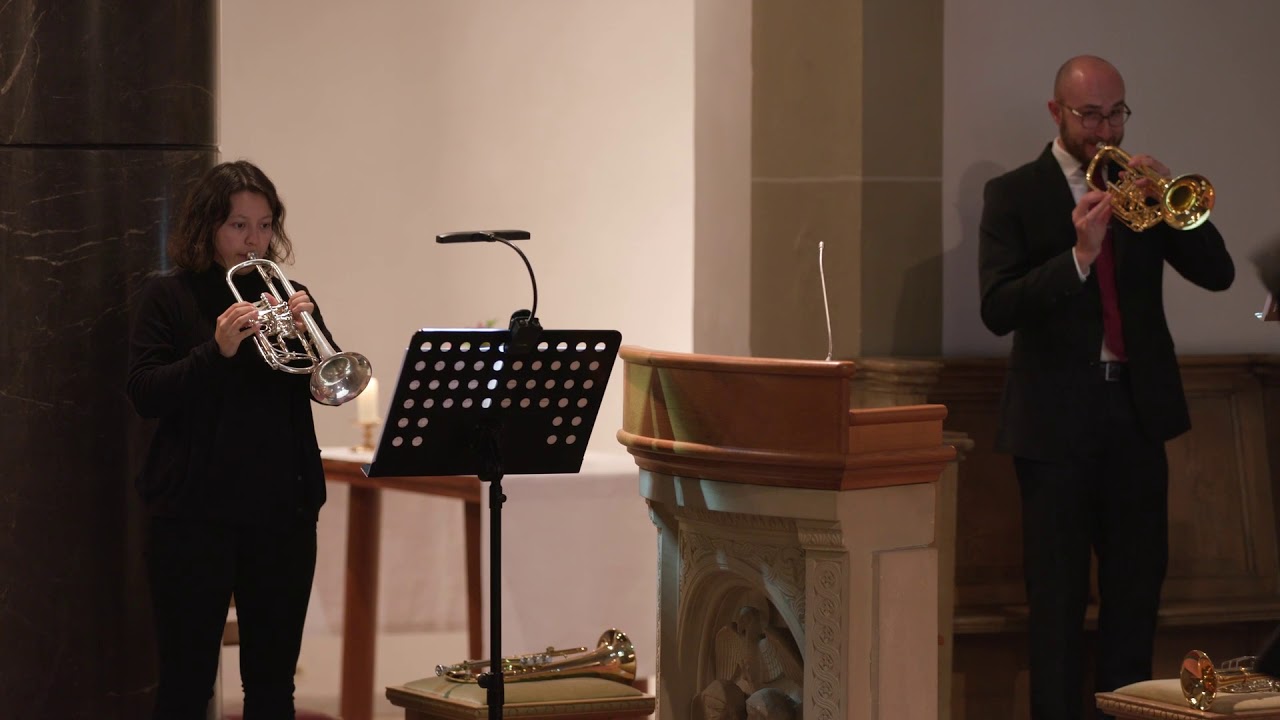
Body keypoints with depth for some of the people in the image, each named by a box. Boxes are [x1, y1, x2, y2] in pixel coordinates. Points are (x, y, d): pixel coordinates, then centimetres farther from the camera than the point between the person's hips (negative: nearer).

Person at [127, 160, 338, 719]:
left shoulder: (287, 295, 12)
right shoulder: (167, 297, 1)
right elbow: (145, 395, -9)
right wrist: (216, 351, -22)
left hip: (283, 509, 3)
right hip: (194, 510, -3)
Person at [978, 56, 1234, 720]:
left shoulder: (1141, 186, 9)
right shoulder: (1014, 195, -2)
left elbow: (1217, 273, 0)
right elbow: (998, 310, -13)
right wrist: (1078, 255, -25)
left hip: (1138, 409, 4)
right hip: (1056, 416, -4)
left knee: (1138, 583, 7)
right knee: (1057, 593, -1)